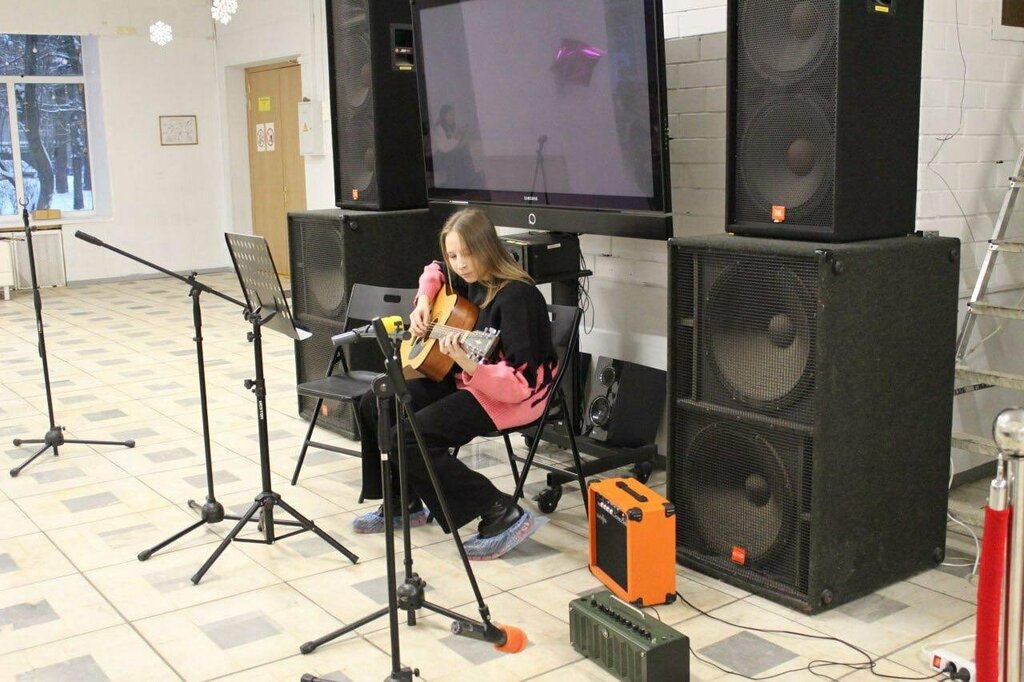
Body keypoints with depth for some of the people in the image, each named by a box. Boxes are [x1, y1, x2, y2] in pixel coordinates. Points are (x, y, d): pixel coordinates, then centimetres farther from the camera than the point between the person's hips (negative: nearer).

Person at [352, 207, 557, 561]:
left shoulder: (516, 296, -24)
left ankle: (505, 515, -16)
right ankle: (403, 504, 20)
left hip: (510, 398, -9)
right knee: (374, 406, 5)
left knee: (407, 437, -24)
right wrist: (424, 302, 8)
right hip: (463, 381, 9)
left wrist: (467, 364, -43)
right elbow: (435, 271, 28)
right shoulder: (472, 278, 1)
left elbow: (519, 384, -28)